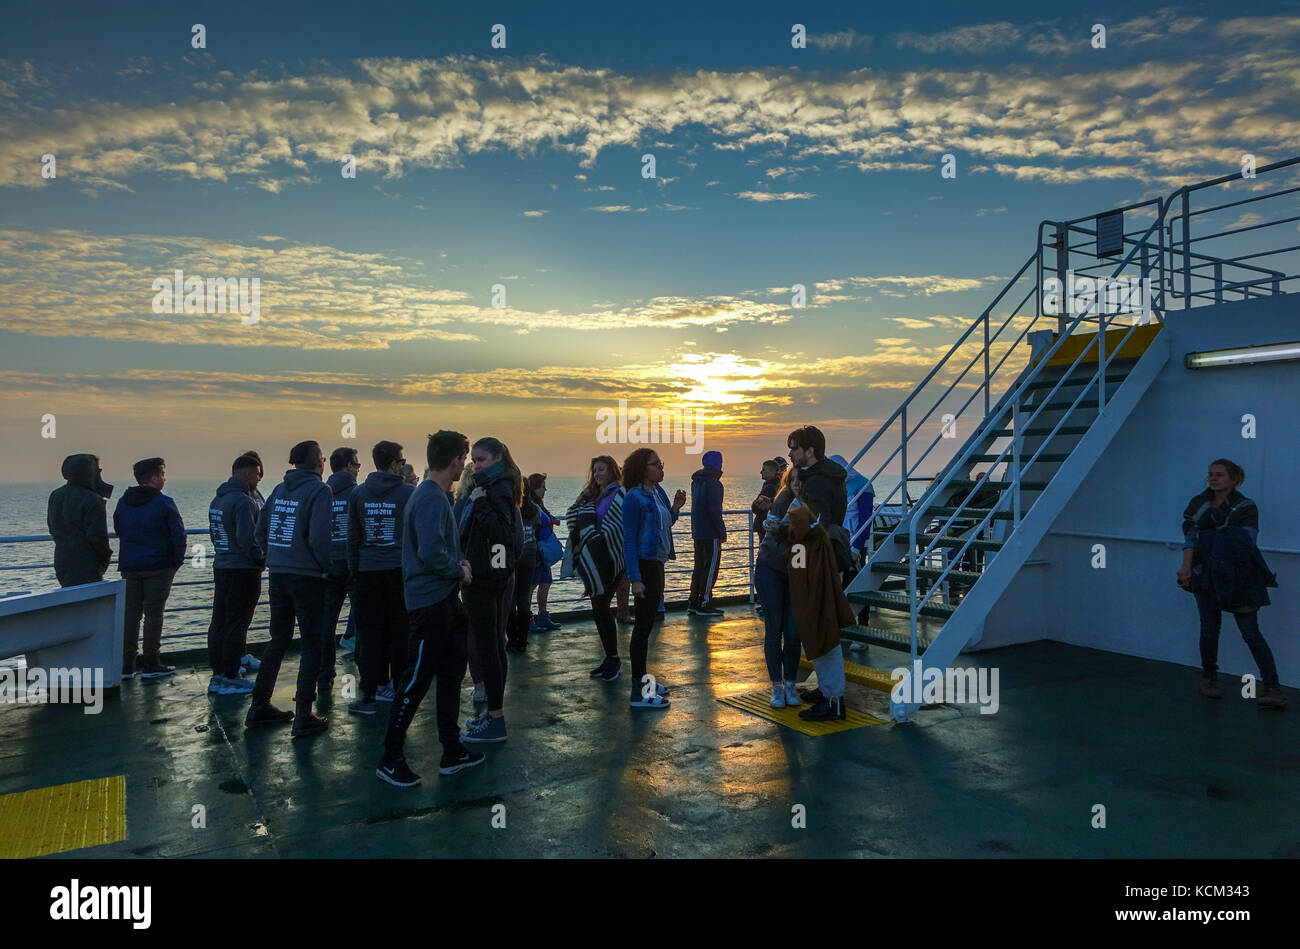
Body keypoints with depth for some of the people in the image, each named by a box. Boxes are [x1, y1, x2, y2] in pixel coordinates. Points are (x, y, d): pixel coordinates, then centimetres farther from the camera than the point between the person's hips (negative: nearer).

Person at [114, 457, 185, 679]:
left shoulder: (122, 503, 8)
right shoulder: (164, 503, -11)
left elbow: (119, 531, 17)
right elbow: (178, 534, -12)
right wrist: (177, 561, 1)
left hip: (129, 567, 5)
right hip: (158, 567, -5)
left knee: (130, 614, 10)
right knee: (153, 614, 1)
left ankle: (125, 665, 12)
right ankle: (150, 665, 4)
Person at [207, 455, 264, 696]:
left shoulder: (217, 500, 13)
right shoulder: (243, 501, -18)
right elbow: (246, 538, -24)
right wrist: (260, 559, -10)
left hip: (221, 567, 9)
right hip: (243, 570, -9)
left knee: (219, 622, 13)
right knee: (237, 624, -2)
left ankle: (217, 674, 21)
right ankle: (230, 678, 3)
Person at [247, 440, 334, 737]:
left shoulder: (280, 489, 9)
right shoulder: (319, 490, -12)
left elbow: (261, 531, 11)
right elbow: (320, 535, -22)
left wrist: (276, 557, 16)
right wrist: (327, 566, -8)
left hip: (277, 575, 7)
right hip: (307, 577, -7)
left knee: (278, 641, 19)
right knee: (312, 644, 2)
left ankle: (259, 707, 26)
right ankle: (303, 717, 3)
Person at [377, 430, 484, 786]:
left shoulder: (434, 495, 12)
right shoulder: (432, 499, -19)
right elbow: (431, 553, -27)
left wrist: (458, 562, 3)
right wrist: (459, 571, -12)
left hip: (443, 600, 11)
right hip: (431, 602, -11)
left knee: (451, 673, 16)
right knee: (416, 680, -1)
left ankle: (452, 752, 27)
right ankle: (390, 759, 12)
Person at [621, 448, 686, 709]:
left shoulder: (657, 493, 11)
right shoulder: (634, 497, -13)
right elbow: (629, 540, -16)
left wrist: (675, 509, 6)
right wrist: (634, 578, -20)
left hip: (657, 563, 9)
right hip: (644, 564, -9)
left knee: (647, 623, 15)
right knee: (644, 625, -6)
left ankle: (643, 679, 26)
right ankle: (638, 692, 0)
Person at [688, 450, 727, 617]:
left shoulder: (696, 481, 13)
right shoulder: (713, 483, -15)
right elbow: (714, 510, -19)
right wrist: (722, 531, -13)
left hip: (697, 532, 9)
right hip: (710, 533, -9)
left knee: (699, 566, 14)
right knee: (711, 567, -3)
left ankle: (693, 602, 17)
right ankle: (704, 604, -3)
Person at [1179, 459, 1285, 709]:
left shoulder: (1245, 507, -1)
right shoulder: (1198, 504, 9)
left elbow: (1247, 541, -13)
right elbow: (1190, 537, 3)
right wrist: (1186, 566, -9)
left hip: (1238, 578, -3)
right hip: (1206, 577, 3)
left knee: (1250, 632, -5)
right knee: (1209, 628, 5)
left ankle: (1274, 690, -1)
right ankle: (1209, 679, 22)